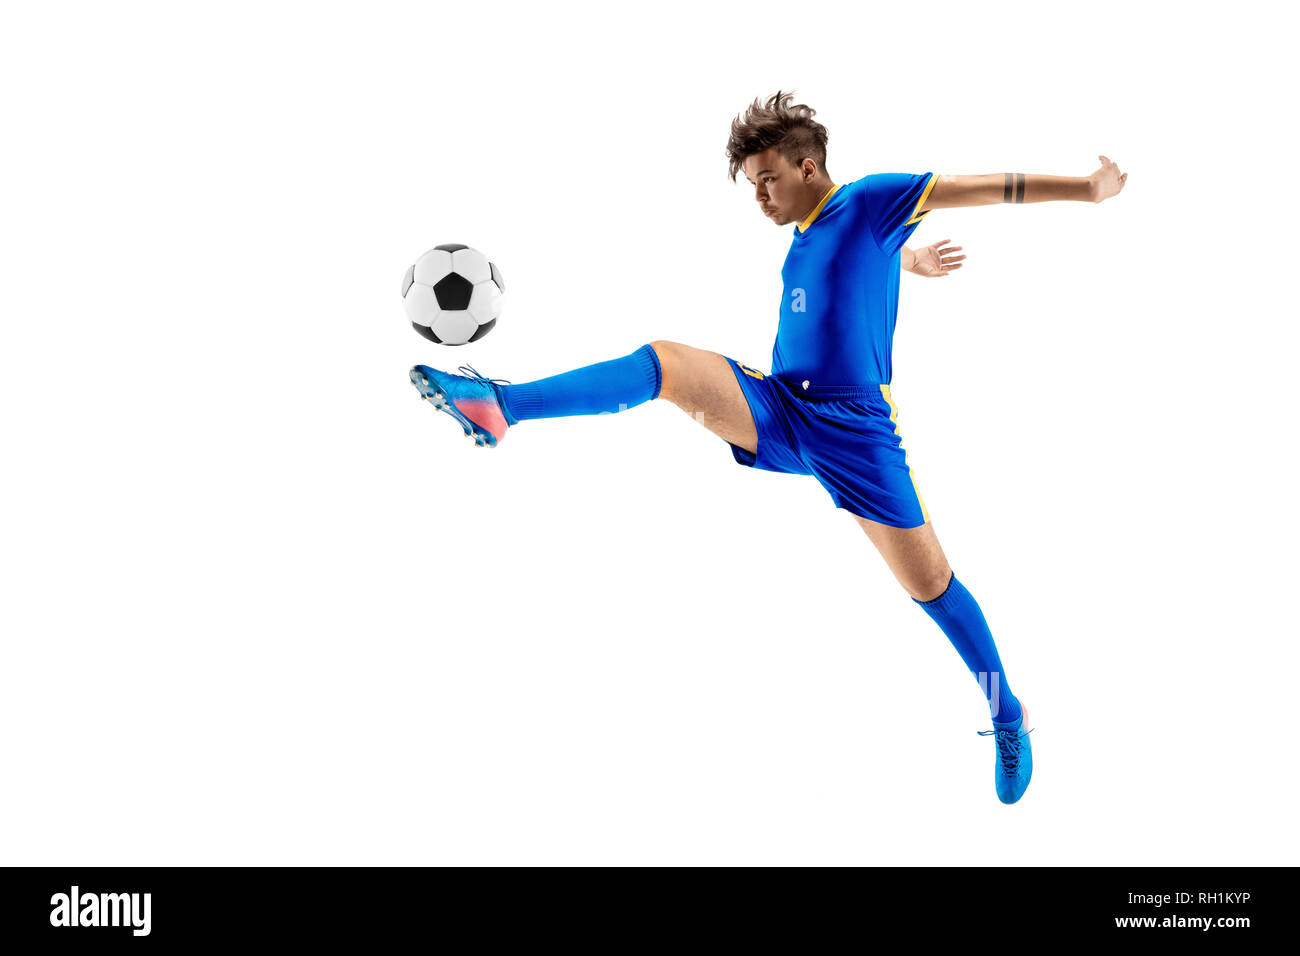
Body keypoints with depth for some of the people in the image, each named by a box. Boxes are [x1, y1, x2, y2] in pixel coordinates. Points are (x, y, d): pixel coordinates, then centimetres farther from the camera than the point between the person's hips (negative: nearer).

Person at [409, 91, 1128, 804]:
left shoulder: (867, 203, -3)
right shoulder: (804, 234, 17)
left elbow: (983, 187, -7)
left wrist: (1086, 189, -13)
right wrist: (915, 259, 58)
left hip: (854, 428, -6)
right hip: (777, 411, 6)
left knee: (929, 582, -4)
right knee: (664, 363, -16)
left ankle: (1007, 717, 16)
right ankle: (500, 405, -26)